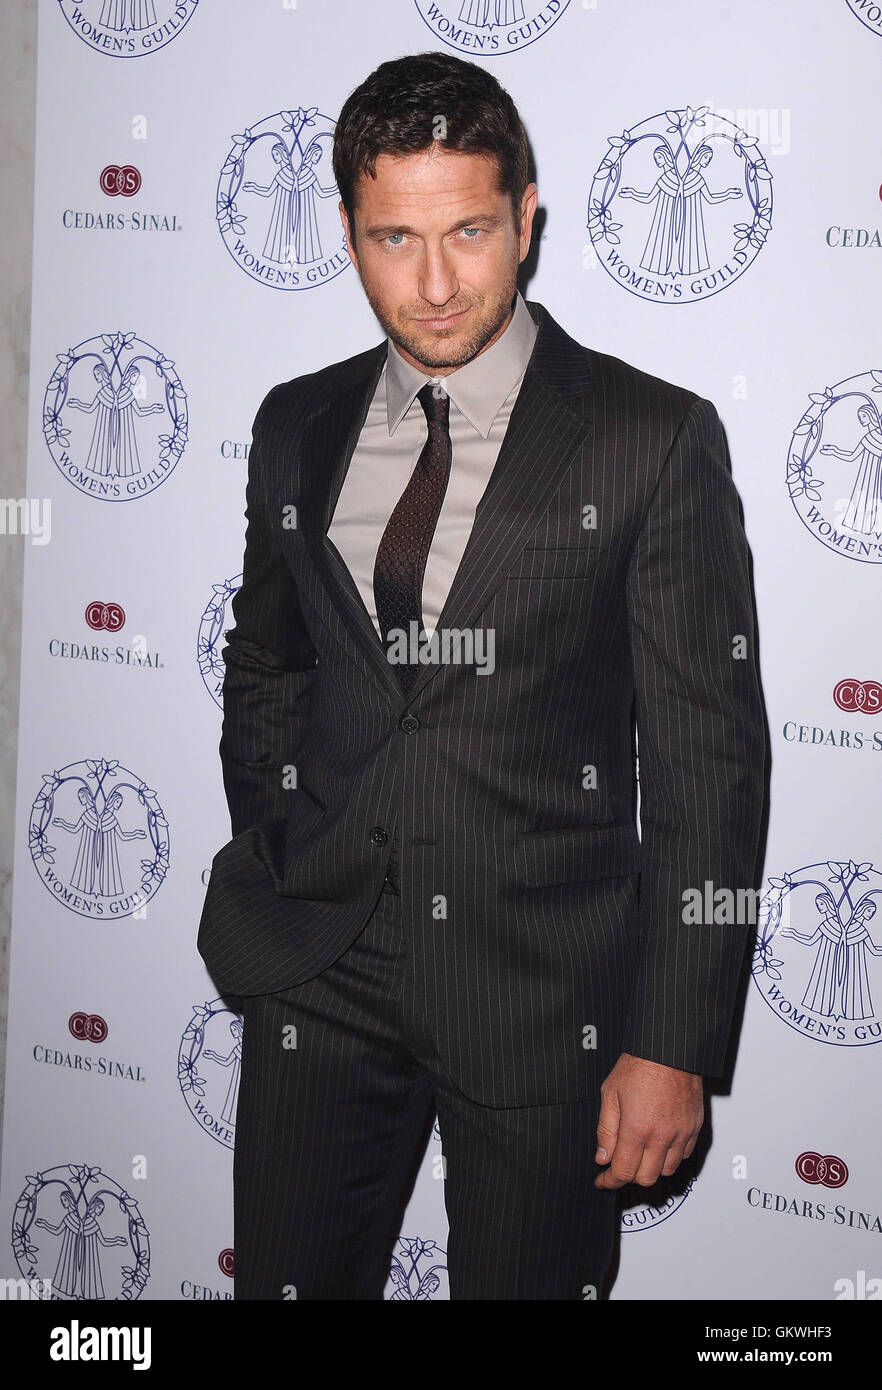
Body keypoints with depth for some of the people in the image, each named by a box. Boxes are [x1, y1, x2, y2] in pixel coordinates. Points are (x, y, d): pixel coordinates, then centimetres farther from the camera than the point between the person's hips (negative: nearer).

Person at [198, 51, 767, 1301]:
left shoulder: (655, 439, -7)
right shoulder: (298, 427, 7)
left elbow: (707, 756, -8)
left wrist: (673, 1044, -11)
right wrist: (273, 869, 8)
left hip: (544, 984, -3)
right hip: (317, 973, 4)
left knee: (526, 1282, 11)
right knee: (287, 1281, 13)